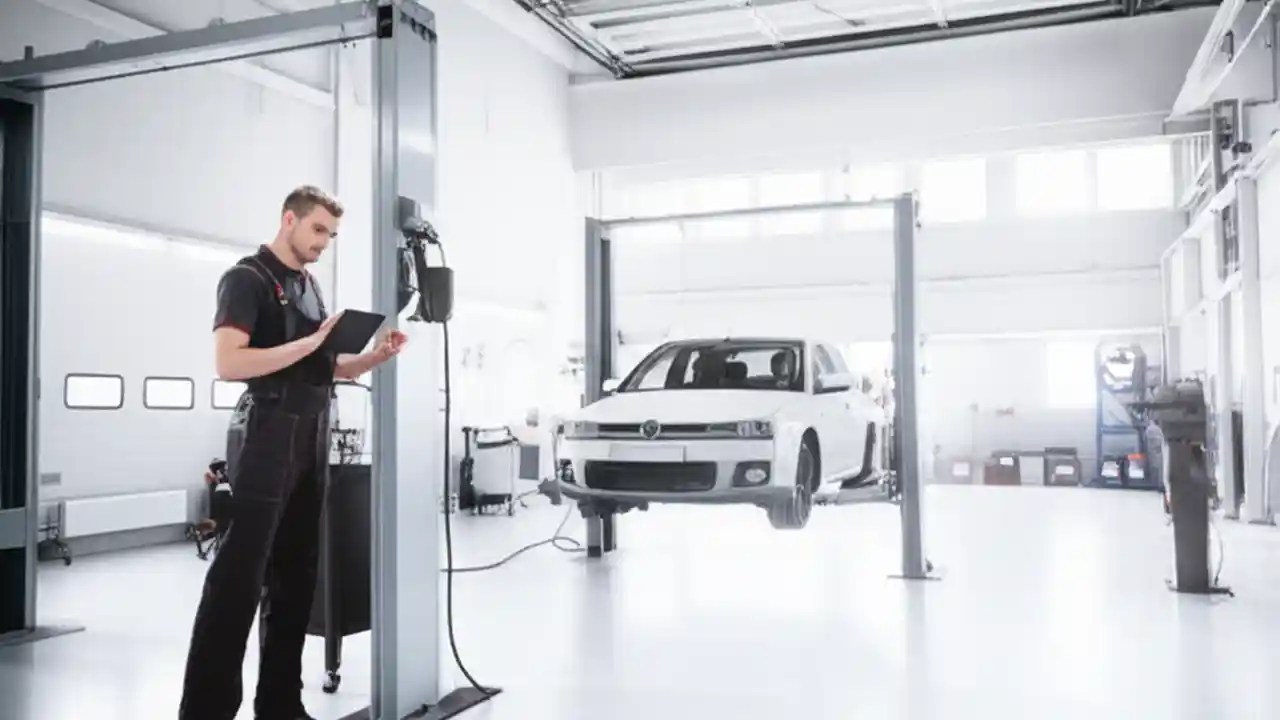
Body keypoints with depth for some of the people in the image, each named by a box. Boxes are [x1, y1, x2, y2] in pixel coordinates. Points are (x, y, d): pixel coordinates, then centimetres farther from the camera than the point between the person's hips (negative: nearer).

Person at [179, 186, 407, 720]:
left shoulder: (311, 287, 18)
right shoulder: (247, 278, -5)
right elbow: (228, 363, -18)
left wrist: (376, 356, 5)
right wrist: (310, 342, -21)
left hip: (313, 444, 8)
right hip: (271, 441, -8)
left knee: (296, 576, 11)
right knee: (240, 578, -7)